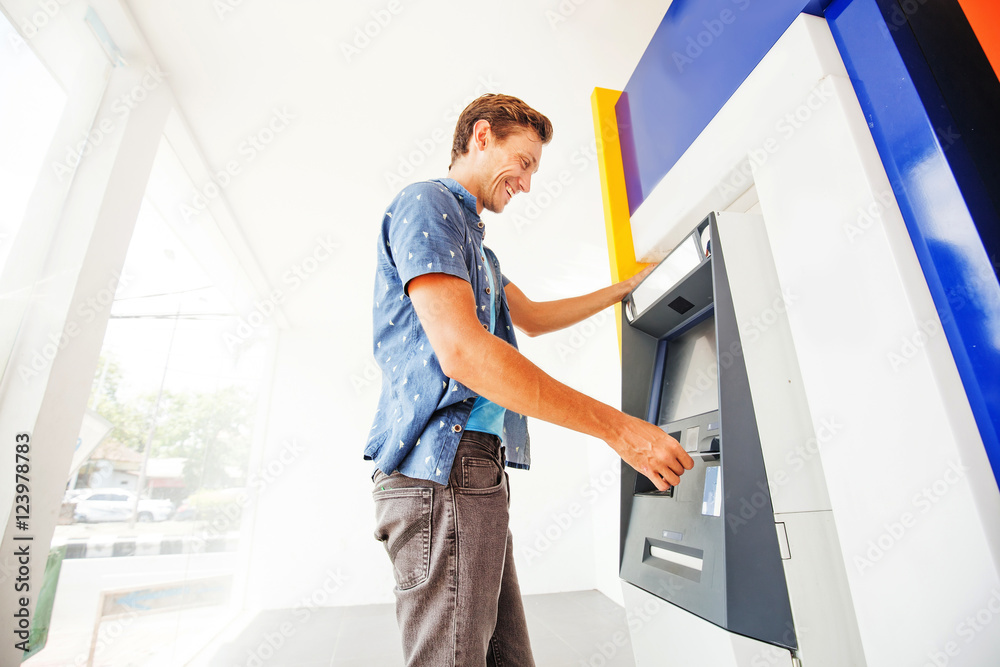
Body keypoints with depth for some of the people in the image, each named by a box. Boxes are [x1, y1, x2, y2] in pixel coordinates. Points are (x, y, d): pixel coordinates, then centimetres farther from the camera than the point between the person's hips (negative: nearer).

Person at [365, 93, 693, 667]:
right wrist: (617, 427, -16)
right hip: (444, 469, -10)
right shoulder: (427, 204, -5)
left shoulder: (471, 240, 26)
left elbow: (533, 317, 34)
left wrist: (627, 289, 39)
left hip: (476, 473, 10)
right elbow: (461, 352, -20)